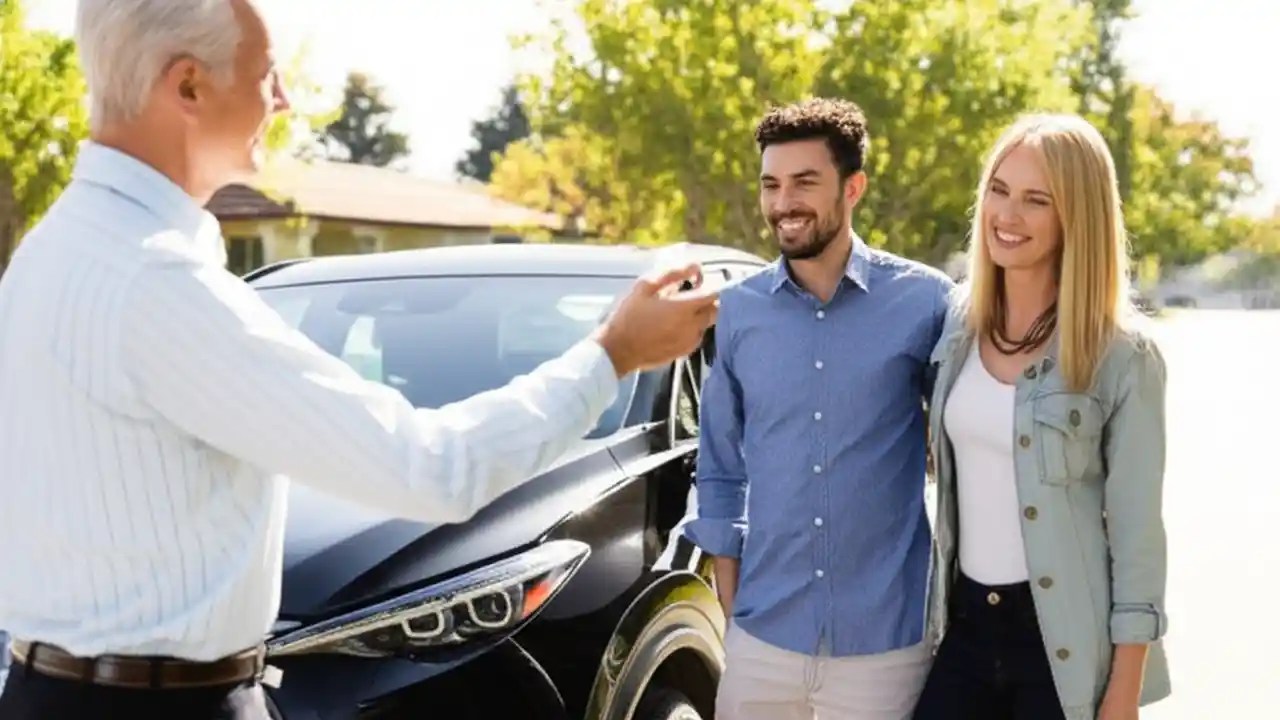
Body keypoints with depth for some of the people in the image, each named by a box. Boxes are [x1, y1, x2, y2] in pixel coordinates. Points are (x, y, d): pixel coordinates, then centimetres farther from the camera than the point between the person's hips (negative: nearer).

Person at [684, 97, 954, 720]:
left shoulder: (923, 302, -5)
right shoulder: (738, 311, 3)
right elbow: (720, 469, 10)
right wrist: (730, 602, 6)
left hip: (885, 645, -2)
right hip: (760, 642, 2)